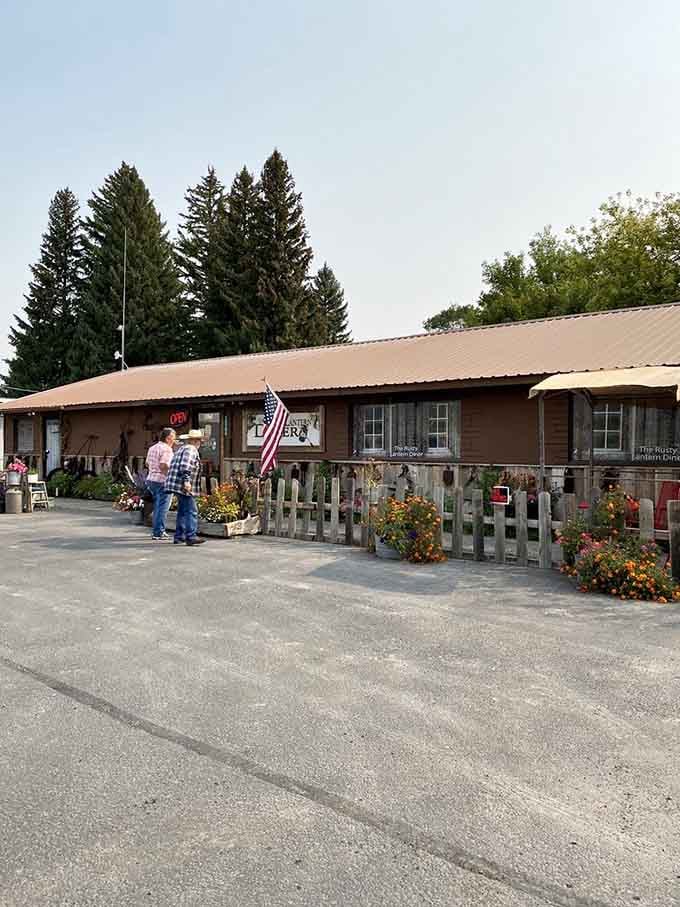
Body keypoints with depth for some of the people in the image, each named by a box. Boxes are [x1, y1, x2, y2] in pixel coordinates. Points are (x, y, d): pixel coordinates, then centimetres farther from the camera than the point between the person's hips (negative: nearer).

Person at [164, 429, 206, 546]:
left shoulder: (181, 449, 23)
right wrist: (186, 480, -26)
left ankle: (179, 536, 17)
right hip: (184, 487, -10)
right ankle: (191, 536, -19)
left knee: (182, 511, 14)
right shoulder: (191, 450, -8)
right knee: (191, 511, -13)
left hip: (177, 485, 10)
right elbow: (185, 466, -22)